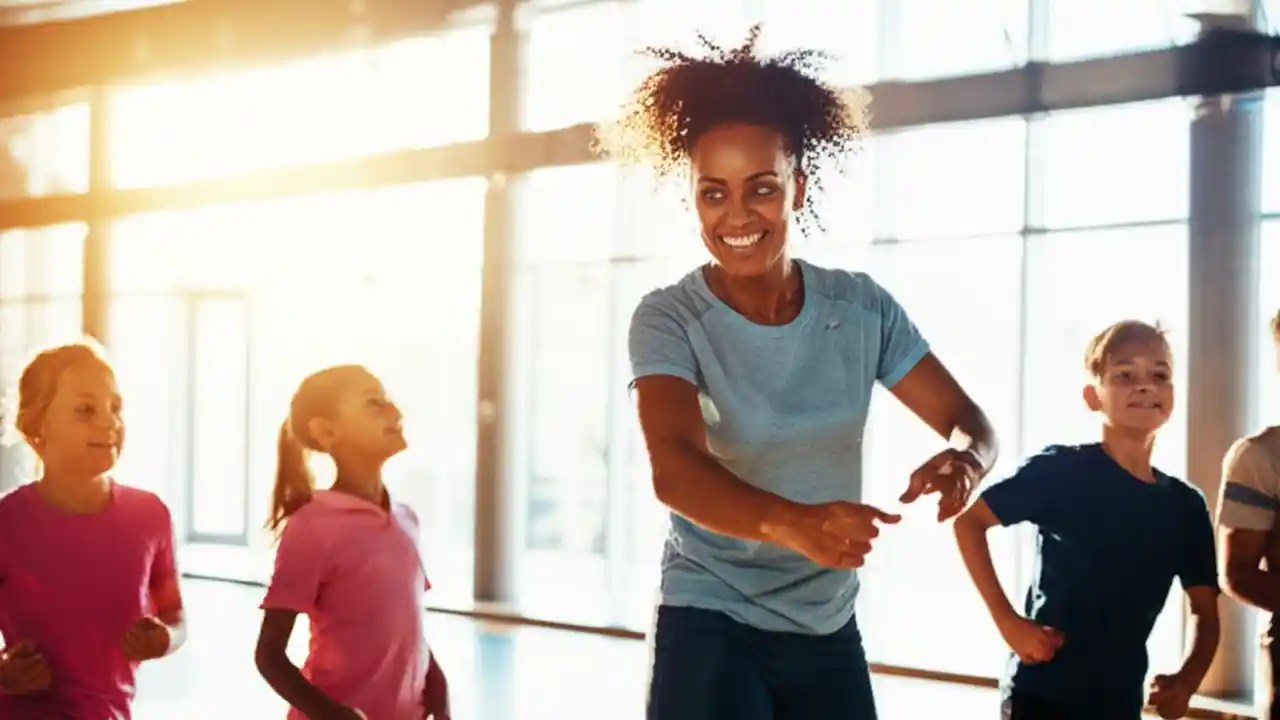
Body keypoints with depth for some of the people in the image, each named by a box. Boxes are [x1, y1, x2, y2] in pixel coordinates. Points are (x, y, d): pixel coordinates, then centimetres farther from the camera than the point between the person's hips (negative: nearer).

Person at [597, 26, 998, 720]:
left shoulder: (861, 309, -3)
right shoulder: (670, 320, -14)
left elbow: (967, 418, 0)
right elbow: (673, 469, -29)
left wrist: (964, 459, -25)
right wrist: (789, 522, -48)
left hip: (828, 631, 4)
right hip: (711, 624, -4)